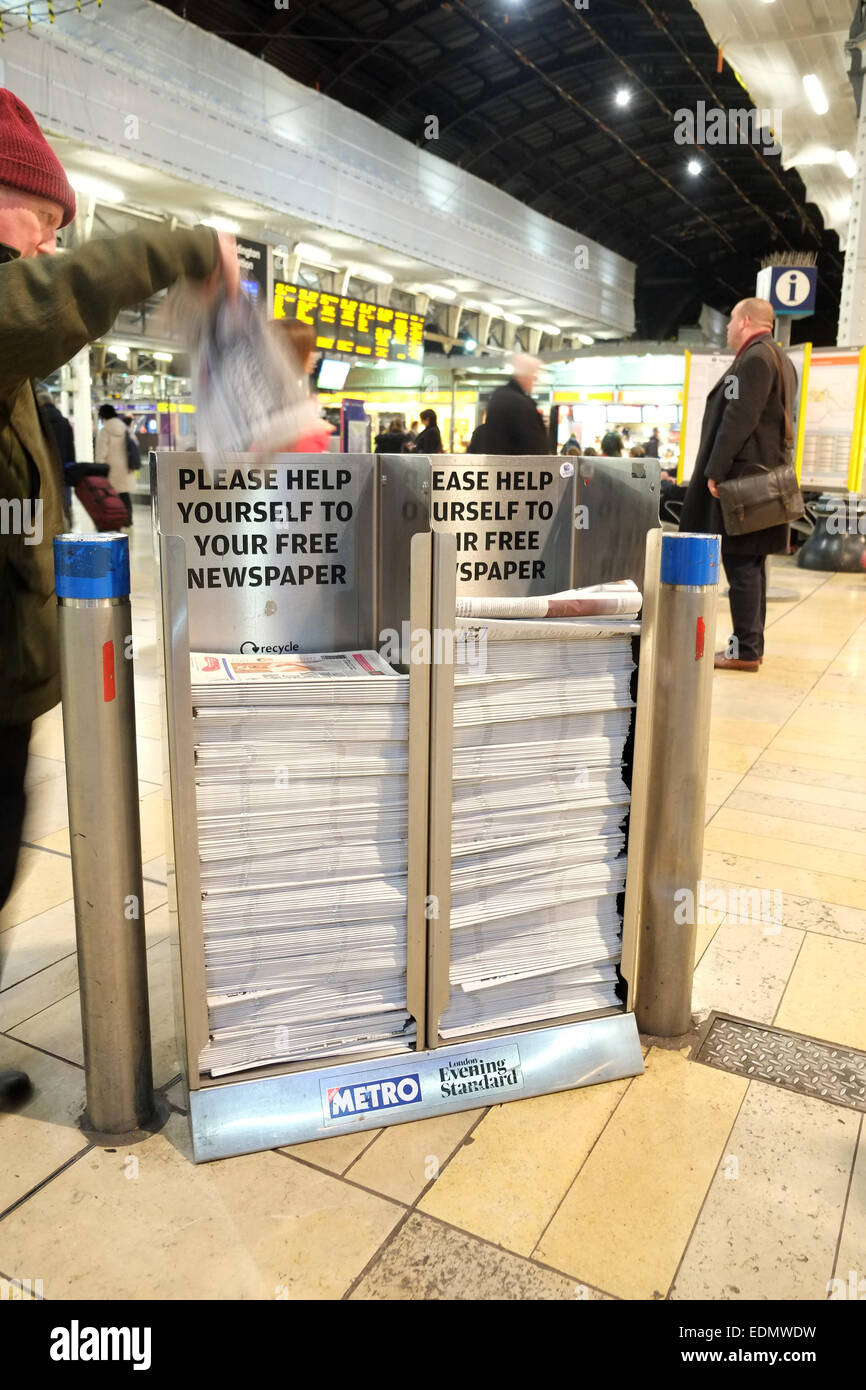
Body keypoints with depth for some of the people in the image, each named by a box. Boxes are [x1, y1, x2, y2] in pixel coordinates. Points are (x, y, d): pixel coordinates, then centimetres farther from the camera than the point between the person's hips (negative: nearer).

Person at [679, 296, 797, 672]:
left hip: (743, 477, -10)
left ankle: (745, 651, -6)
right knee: (751, 563, 12)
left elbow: (738, 419, -21)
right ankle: (751, 644, 16)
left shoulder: (755, 358, -12)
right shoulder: (781, 359, 20)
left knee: (740, 562, -8)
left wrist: (715, 470, -19)